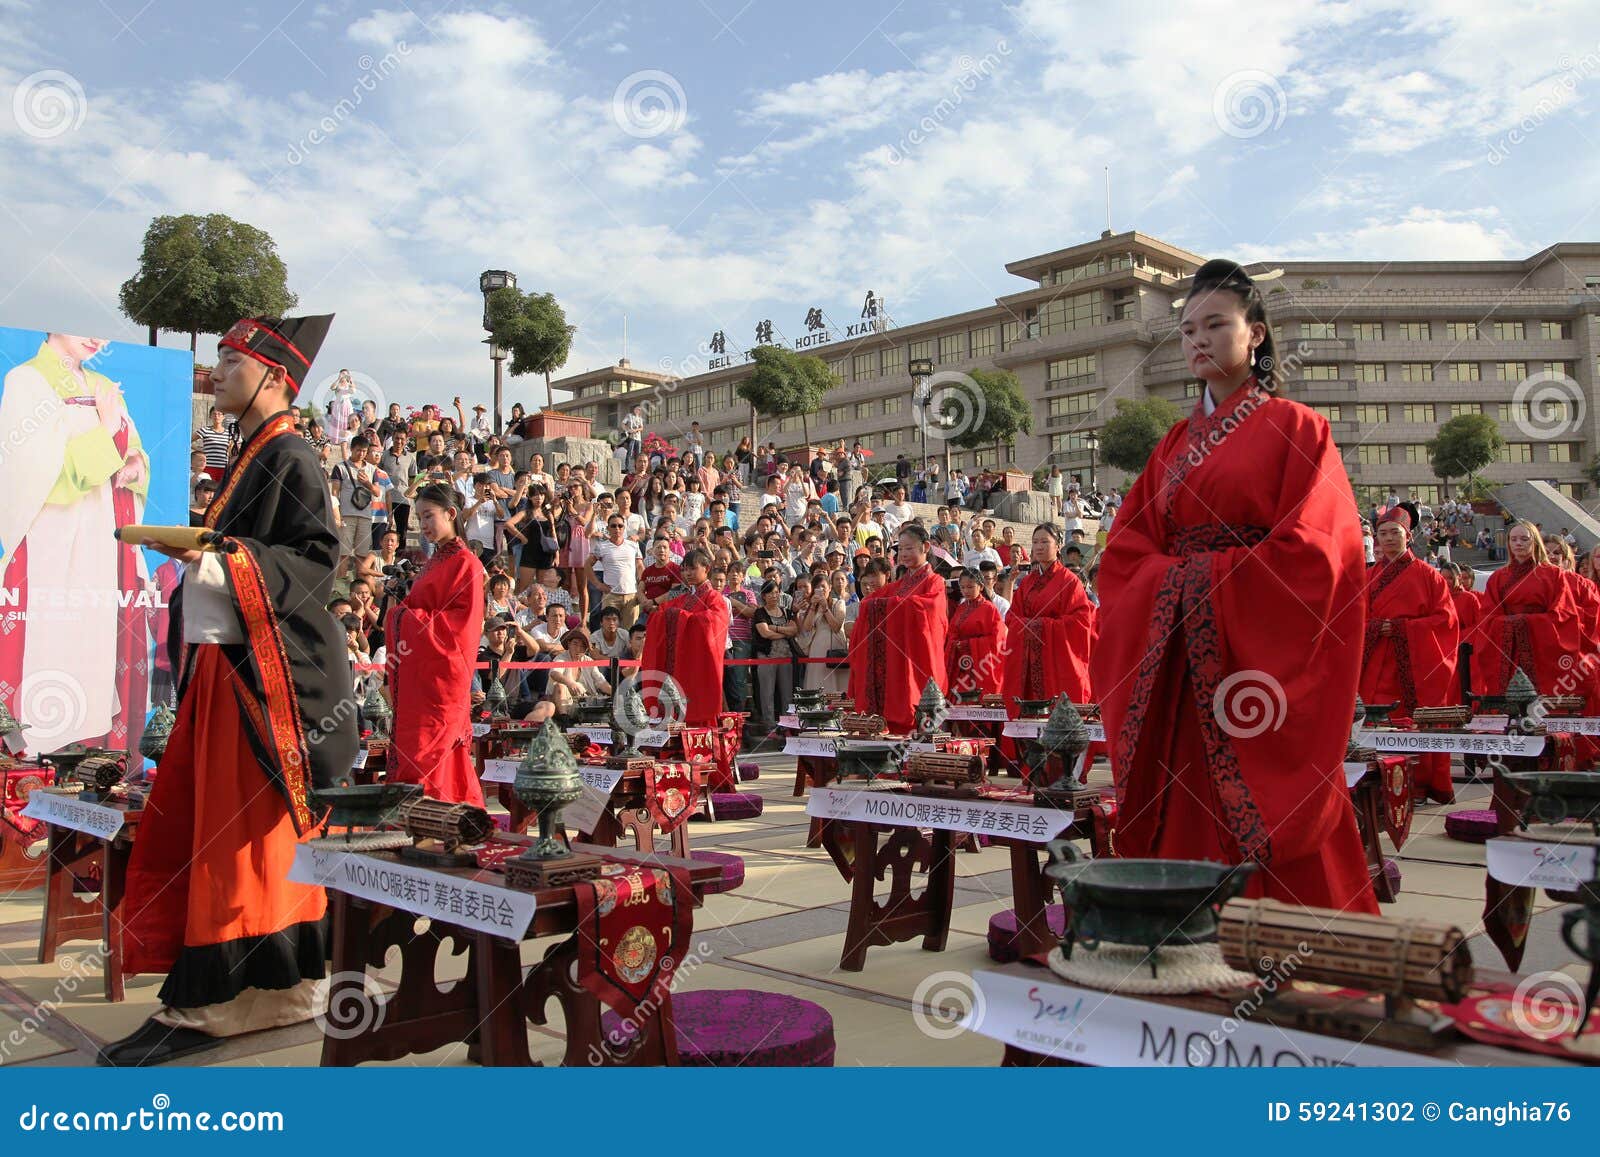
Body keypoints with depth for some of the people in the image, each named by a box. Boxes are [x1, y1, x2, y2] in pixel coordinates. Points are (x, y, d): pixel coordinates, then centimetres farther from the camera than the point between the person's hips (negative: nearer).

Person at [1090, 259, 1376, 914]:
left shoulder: (1296, 429, 2)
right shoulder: (1175, 446, 16)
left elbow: (1314, 549, -9)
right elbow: (1126, 551, 11)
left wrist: (1206, 576, -11)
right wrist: (1174, 579, -8)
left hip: (1265, 654, -4)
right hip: (1184, 660, 5)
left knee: (1277, 836, -4)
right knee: (1189, 824, 4)